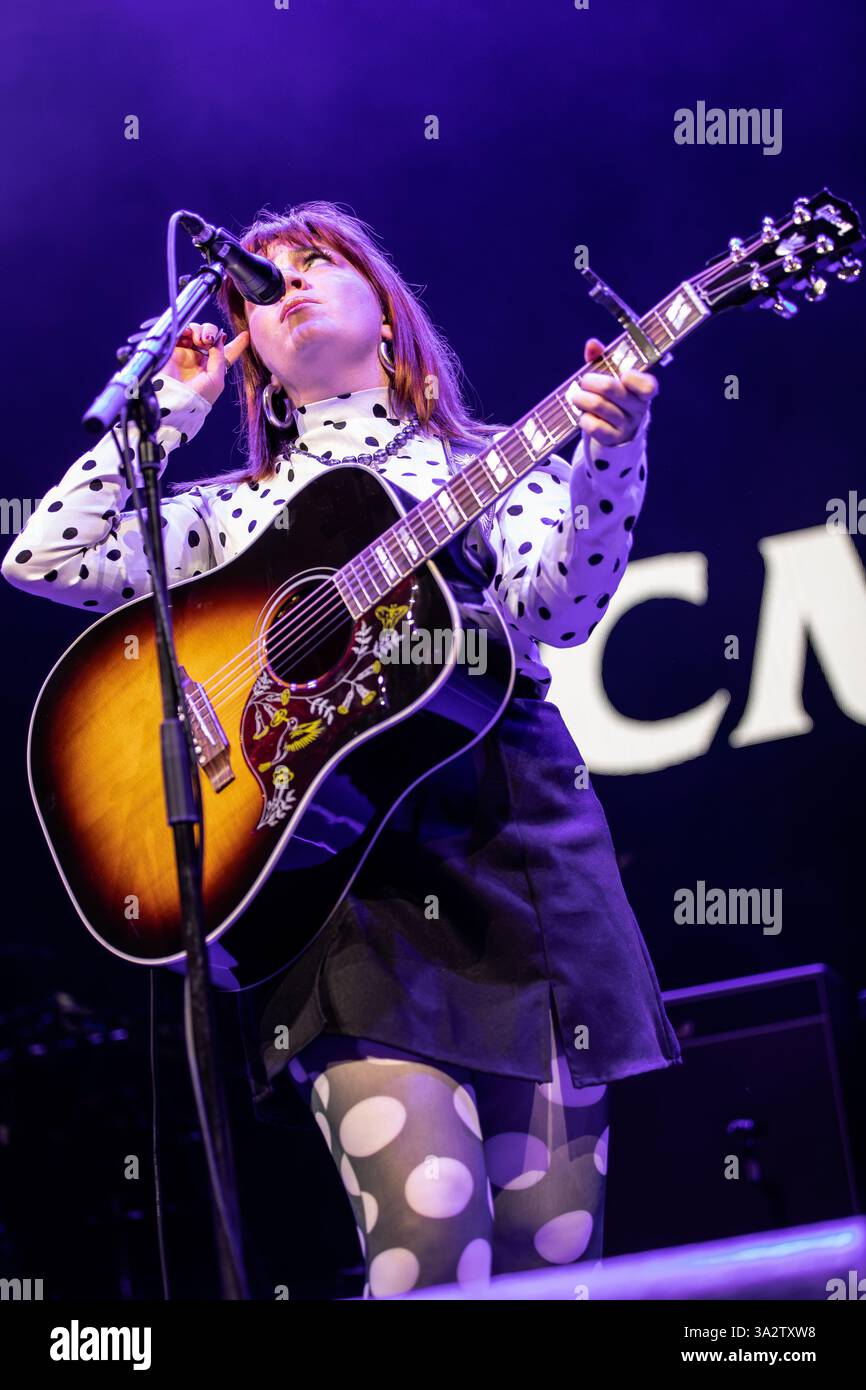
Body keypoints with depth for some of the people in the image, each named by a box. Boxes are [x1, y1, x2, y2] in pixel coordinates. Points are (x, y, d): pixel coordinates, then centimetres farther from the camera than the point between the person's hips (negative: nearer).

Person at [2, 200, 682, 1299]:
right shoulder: (231, 511, 21)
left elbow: (559, 608, -1)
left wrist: (608, 454, -17)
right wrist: (171, 411, 15)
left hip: (514, 846, 1)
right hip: (339, 863, -1)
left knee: (553, 1243, -4)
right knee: (432, 1229, -21)